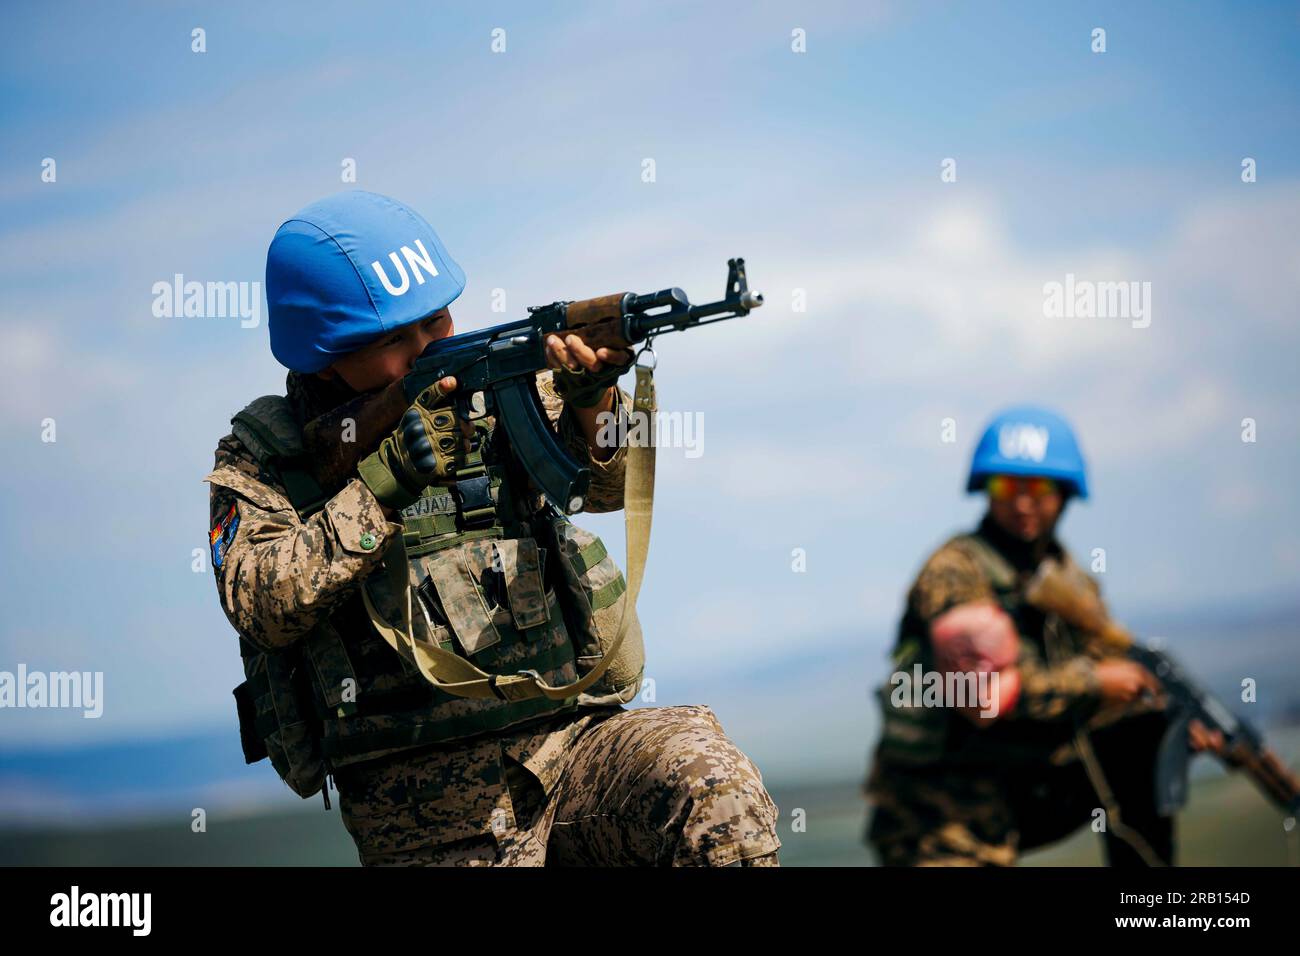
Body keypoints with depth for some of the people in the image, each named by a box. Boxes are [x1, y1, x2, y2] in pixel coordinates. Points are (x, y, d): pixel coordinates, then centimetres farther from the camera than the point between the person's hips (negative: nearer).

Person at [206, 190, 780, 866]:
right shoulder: (261, 460, 5)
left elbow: (604, 481, -4)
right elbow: (264, 608, -11)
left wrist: (590, 403, -26)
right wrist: (385, 482, -19)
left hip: (568, 738, 3)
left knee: (716, 789, -26)